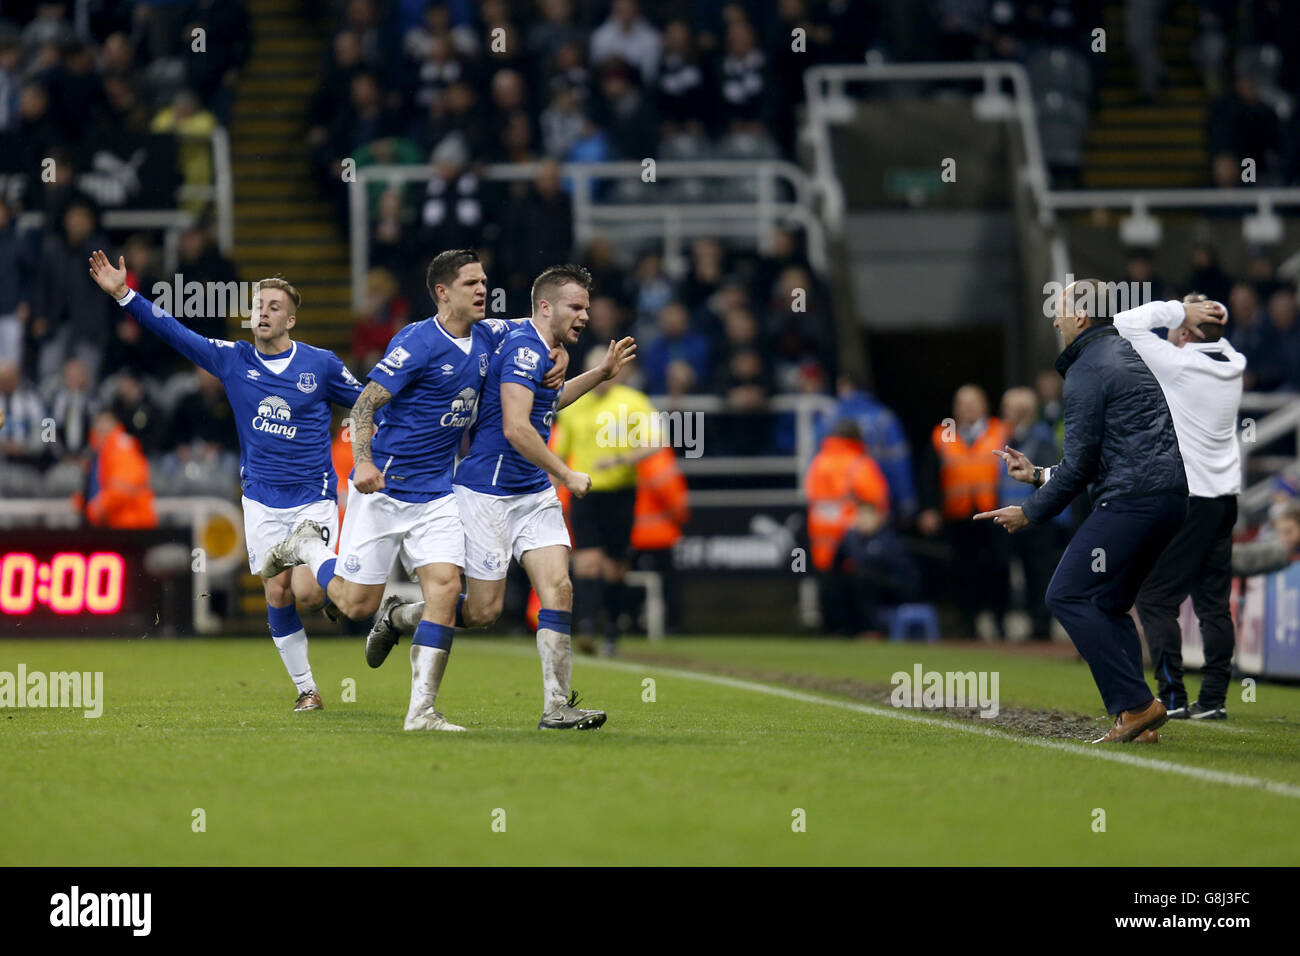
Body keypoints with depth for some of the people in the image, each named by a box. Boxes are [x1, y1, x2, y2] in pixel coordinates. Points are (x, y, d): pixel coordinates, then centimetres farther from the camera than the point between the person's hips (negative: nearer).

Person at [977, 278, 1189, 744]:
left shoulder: (1087, 372, -8)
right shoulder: (1128, 355, 23)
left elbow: (1080, 464, -10)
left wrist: (1030, 512, 2)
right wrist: (1038, 475, 31)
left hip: (1132, 497, -10)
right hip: (1170, 496, 10)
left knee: (1068, 595, -7)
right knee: (1108, 605, 16)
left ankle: (1136, 705, -14)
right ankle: (1137, 720, 7)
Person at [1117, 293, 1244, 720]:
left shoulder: (1178, 364, -15)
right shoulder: (1231, 365, 4)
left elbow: (1126, 324, -10)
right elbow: (1216, 339, 25)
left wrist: (1179, 310, -7)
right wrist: (1204, 316, 6)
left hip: (1186, 499, -7)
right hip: (1225, 497, 7)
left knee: (1154, 599, 0)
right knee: (1213, 602, 9)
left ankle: (1173, 697, -5)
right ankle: (1213, 699, 8)